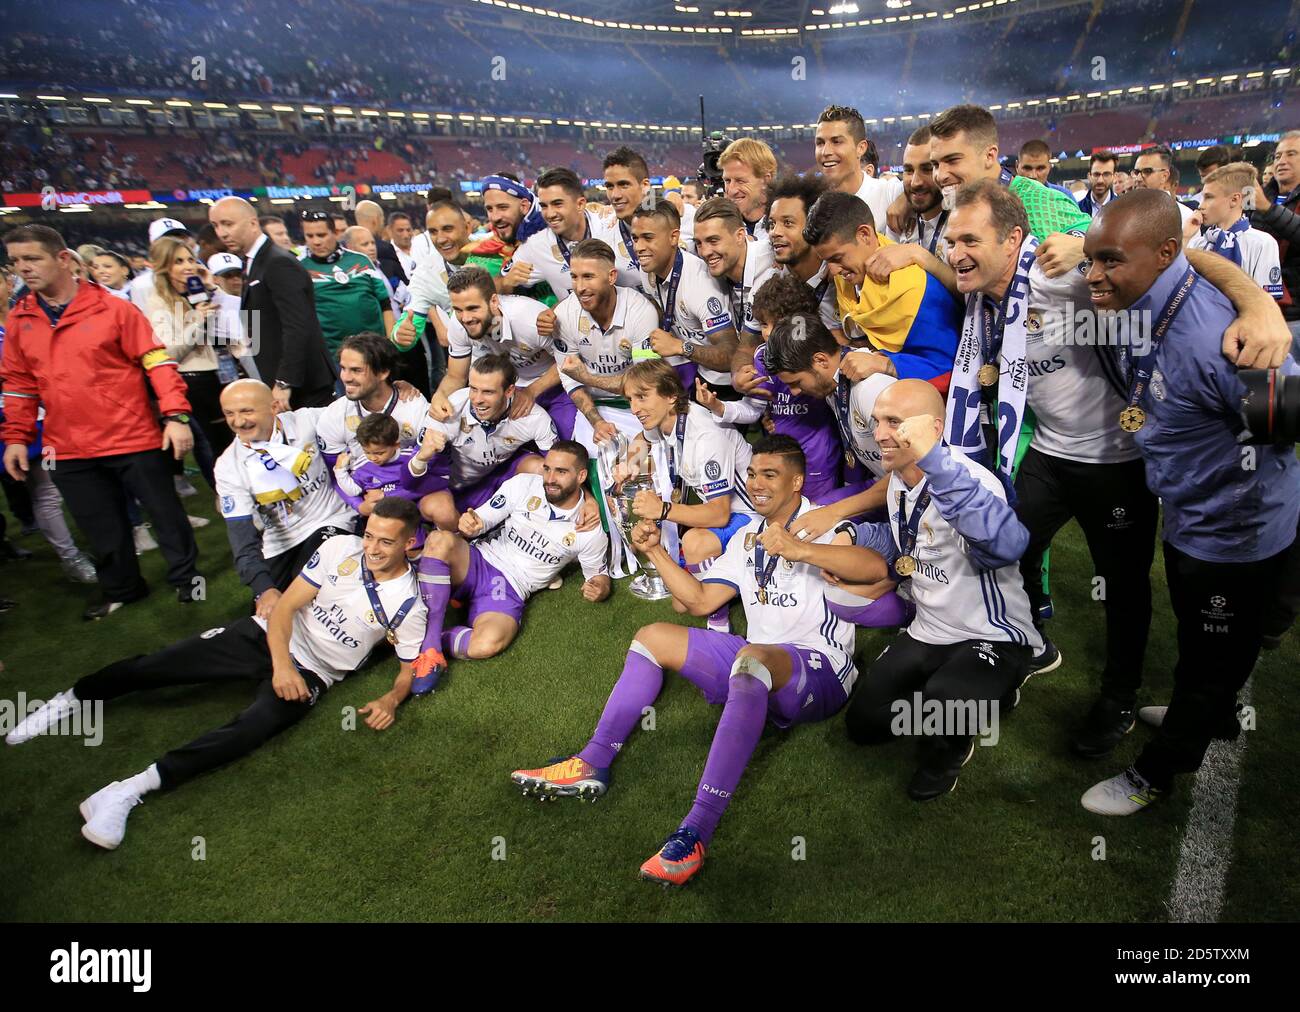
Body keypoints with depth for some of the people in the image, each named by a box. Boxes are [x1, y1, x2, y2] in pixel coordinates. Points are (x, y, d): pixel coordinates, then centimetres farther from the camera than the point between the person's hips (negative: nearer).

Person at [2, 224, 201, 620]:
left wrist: (176, 416, -17)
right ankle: (121, 589, 30)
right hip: (70, 451, 4)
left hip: (133, 439, -4)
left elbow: (157, 362, -8)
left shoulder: (114, 309, -7)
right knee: (101, 528, 13)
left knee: (164, 511, 7)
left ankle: (185, 576, 26)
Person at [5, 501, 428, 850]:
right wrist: (282, 665, -20)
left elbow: (411, 668, -5)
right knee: (156, 666, -7)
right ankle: (73, 699, 20)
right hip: (267, 637, 3)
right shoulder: (341, 548, -8)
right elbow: (284, 607, -6)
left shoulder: (409, 604, -11)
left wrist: (391, 699, -27)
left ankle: (133, 788, -35)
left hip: (311, 672, -3)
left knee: (256, 725, -31)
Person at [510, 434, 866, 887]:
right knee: (653, 636, 3)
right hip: (759, 665, 8)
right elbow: (700, 600, 14)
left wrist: (800, 550, -39)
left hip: (820, 672, -8)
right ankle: (592, 764, -7)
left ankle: (698, 830, -45)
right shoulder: (746, 537, 16)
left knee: (753, 656, -41)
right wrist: (656, 551, 4)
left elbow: (875, 567, -26)